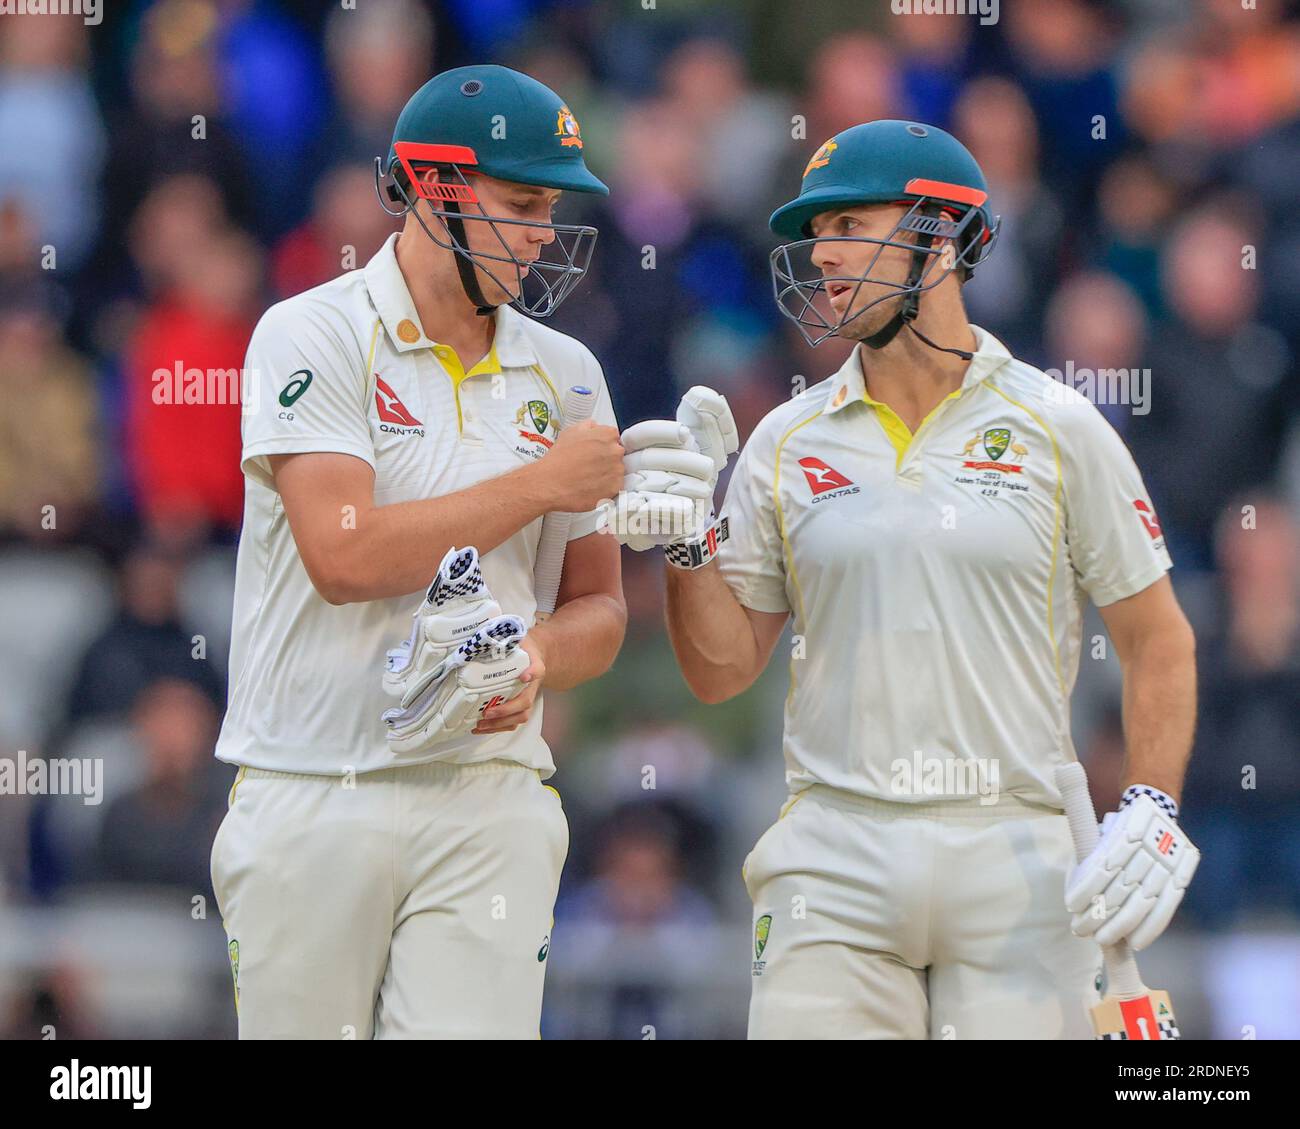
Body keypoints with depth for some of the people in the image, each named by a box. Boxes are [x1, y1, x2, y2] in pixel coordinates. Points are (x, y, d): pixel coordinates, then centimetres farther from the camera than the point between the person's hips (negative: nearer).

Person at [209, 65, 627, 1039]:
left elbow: (599, 610, 15)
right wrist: (541, 485, -9)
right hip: (313, 803, -3)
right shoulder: (314, 337, -4)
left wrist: (536, 659, -9)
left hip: (488, 803, 3)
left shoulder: (563, 374, 11)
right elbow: (345, 556, -17)